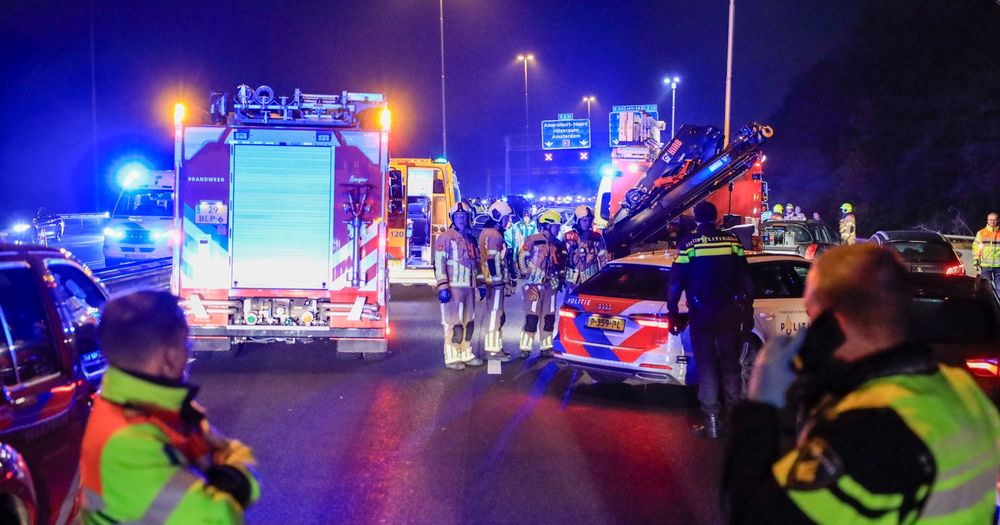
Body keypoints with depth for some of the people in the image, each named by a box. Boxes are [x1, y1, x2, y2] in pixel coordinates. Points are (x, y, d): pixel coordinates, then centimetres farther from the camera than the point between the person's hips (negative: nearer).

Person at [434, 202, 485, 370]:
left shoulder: (470, 239, 18)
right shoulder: (445, 238, -5)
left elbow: (476, 263, 25)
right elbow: (439, 263, -12)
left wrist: (481, 284, 20)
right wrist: (442, 287, -19)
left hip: (469, 287, 7)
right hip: (453, 288, -7)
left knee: (468, 323, 12)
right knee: (453, 323, -7)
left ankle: (466, 354, 22)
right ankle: (451, 357, -3)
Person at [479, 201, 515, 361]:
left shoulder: (494, 233, 21)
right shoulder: (492, 234, -13)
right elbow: (492, 259, -20)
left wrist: (504, 278, 25)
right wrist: (497, 279, -22)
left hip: (495, 281, 11)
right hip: (495, 281, -11)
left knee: (497, 315, 15)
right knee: (494, 314, -9)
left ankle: (496, 347, 21)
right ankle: (492, 350, -9)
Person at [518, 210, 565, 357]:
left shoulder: (555, 244, 15)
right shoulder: (533, 240, -6)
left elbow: (559, 265, 22)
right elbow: (522, 259, -9)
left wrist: (557, 280, 15)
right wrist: (527, 274, -12)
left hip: (550, 284, 7)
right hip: (534, 284, -7)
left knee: (549, 318, 8)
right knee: (532, 317, -8)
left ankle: (546, 347, 17)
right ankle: (525, 347, -4)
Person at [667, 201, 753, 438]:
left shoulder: (688, 244, -6)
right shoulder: (732, 241, 1)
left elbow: (675, 283, -7)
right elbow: (745, 279, 4)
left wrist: (673, 313, 3)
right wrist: (747, 308, 13)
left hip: (701, 315, -2)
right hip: (730, 314, 3)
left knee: (707, 368, 3)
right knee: (730, 366, 13)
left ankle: (712, 423, -1)